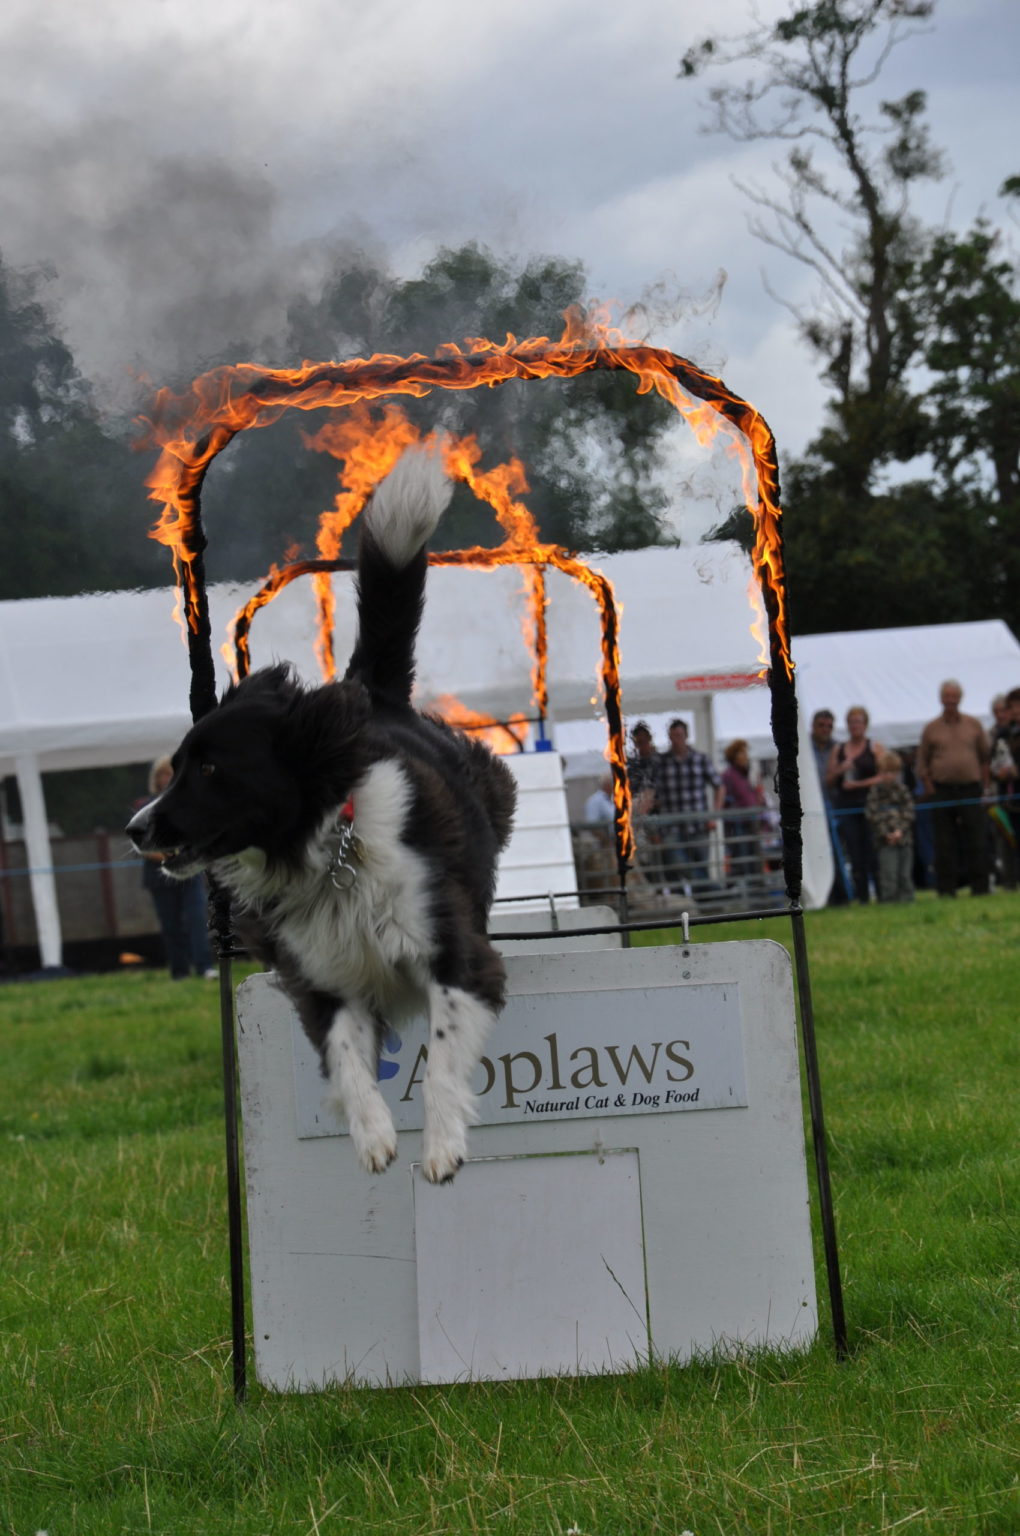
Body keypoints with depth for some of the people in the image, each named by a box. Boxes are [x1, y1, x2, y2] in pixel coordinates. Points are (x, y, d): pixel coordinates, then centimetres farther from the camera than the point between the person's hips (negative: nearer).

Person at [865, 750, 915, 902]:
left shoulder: (902, 790, 9)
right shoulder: (875, 792, 1)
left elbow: (909, 811, 4)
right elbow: (872, 815, -5)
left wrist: (900, 830, -9)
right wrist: (886, 834, -12)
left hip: (904, 837, 3)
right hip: (886, 841, -3)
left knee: (905, 874, 6)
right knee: (889, 874, -9)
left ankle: (907, 899, 13)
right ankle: (889, 901, -5)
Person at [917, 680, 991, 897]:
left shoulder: (973, 725, 8)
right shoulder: (931, 728, 6)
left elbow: (985, 756, 11)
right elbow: (922, 763, 8)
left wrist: (984, 785, 3)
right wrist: (930, 790, -1)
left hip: (970, 788, 0)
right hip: (942, 788, 0)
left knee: (975, 839, -3)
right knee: (945, 843, 0)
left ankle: (979, 886, 1)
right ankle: (946, 888, 4)